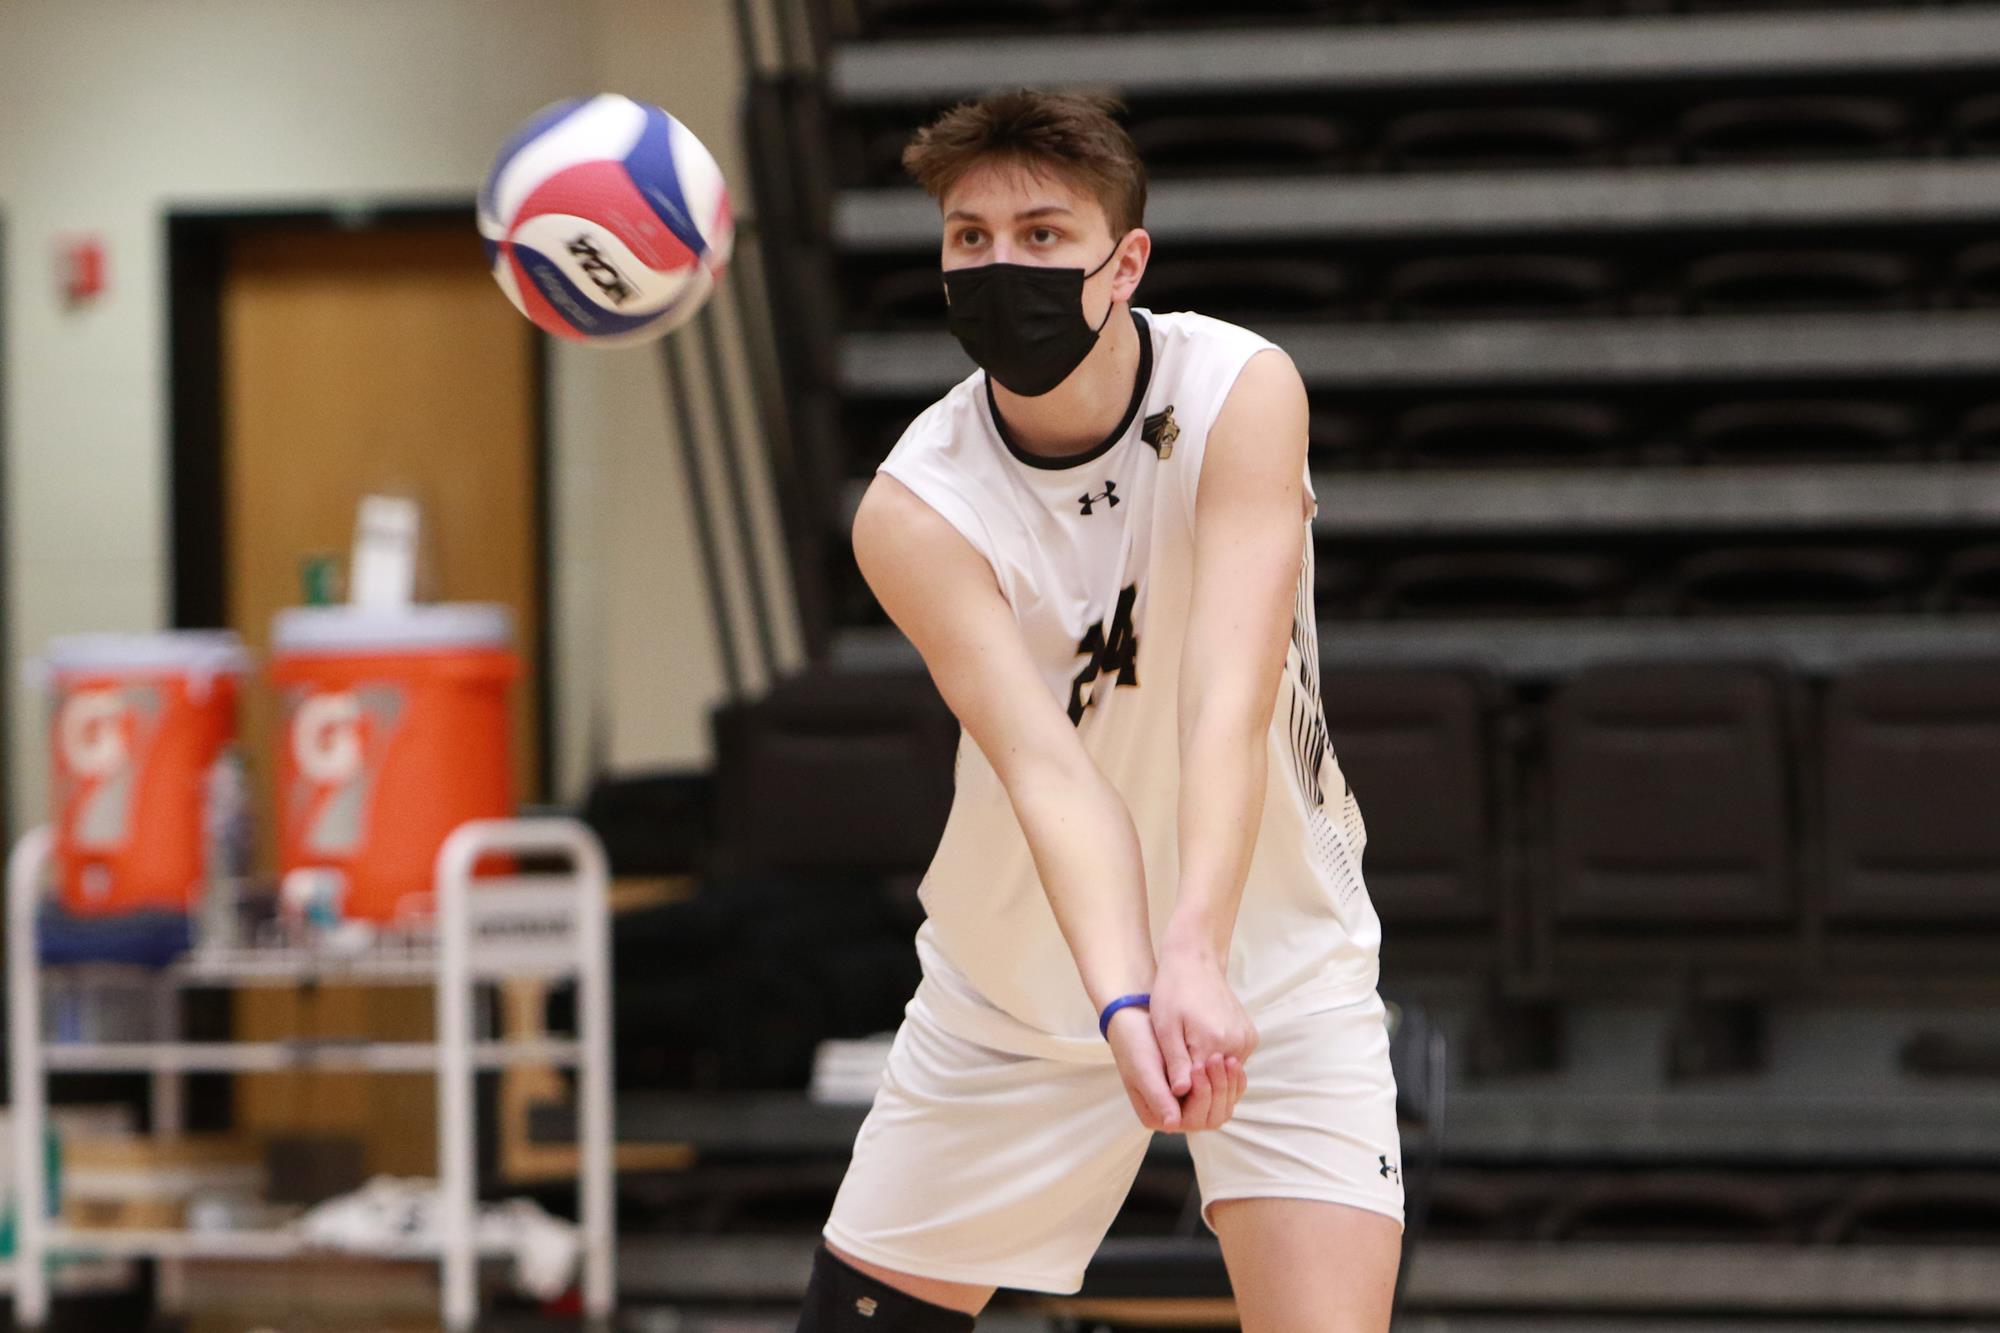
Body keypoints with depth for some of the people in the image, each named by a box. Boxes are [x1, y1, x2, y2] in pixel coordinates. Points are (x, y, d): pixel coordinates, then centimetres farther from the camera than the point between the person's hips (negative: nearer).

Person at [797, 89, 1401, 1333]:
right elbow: (1050, 772, -31)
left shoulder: (1240, 392, -19)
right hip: (1013, 984, 2)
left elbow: (1227, 709, -31)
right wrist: (1123, 1006, -48)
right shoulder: (912, 512, -18)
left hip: (1271, 963, -2)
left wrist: (1196, 962, -46)